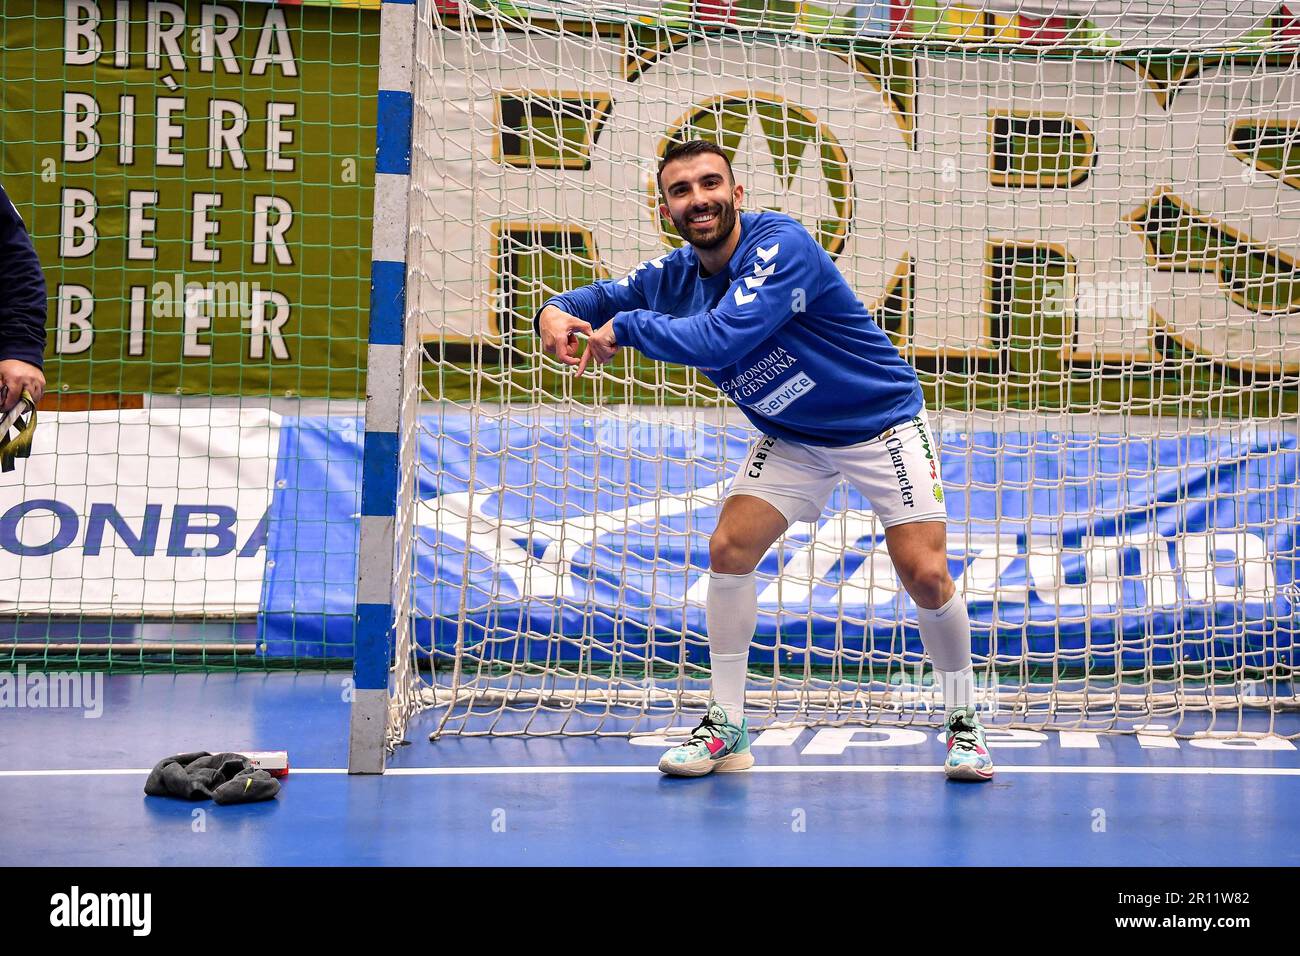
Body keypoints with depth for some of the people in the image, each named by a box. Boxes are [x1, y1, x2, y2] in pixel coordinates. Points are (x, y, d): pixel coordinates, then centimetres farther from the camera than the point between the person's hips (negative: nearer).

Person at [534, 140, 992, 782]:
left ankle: (962, 722, 10)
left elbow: (720, 340, -41)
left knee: (924, 575, -13)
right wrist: (556, 312, -16)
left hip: (882, 424, -6)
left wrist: (625, 328, -30)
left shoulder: (781, 246, -30)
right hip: (790, 437, 6)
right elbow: (604, 298, 8)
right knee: (729, 548, -10)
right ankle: (726, 728, 1)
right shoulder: (674, 276, -8)